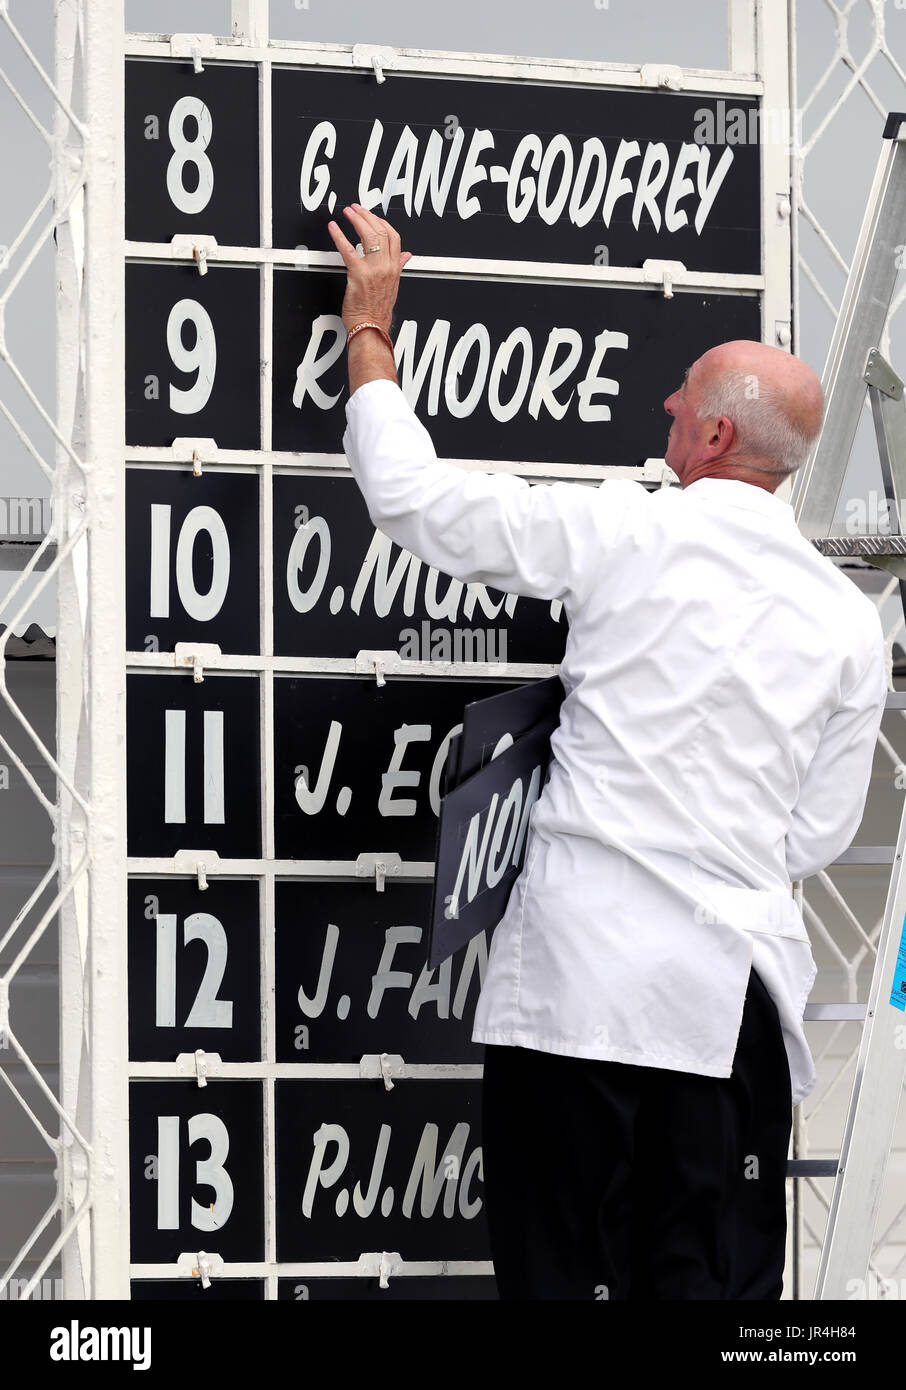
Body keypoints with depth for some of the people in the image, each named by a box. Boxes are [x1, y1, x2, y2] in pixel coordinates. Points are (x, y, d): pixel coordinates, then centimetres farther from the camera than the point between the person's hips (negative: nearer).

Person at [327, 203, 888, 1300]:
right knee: (717, 1273, 5)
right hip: (735, 989, 3)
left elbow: (414, 498, 0)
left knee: (565, 1263, 2)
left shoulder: (631, 536, -5)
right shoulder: (847, 621, 5)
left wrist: (369, 329, 13)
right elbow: (822, 830, 10)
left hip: (585, 965, -3)